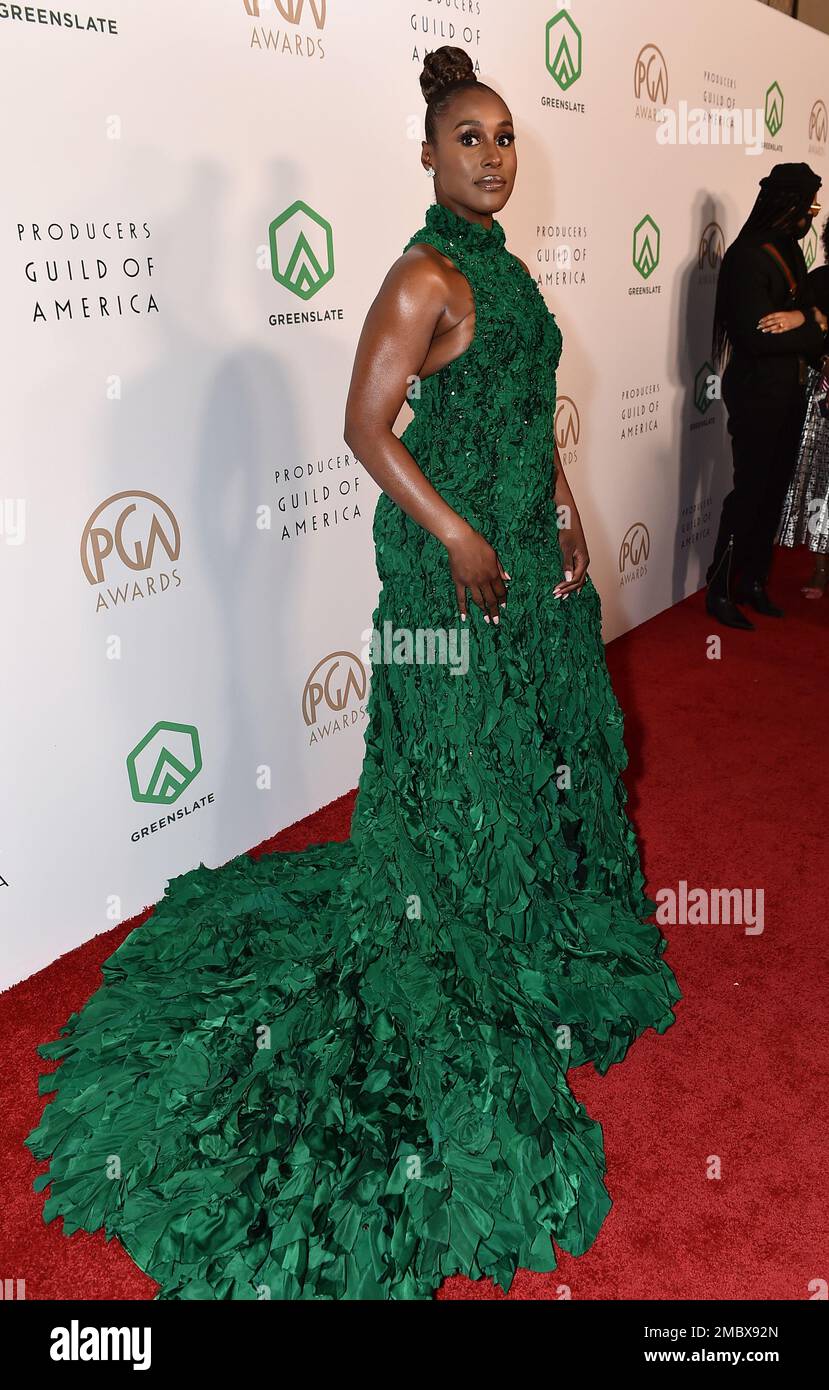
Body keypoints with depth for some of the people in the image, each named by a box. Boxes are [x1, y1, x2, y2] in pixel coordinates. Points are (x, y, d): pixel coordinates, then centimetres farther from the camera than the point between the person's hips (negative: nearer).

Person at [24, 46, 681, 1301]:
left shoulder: (502, 264, 13)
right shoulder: (426, 275, -15)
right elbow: (368, 427, -19)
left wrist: (563, 511, 9)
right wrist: (458, 536, -21)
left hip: (528, 540, 10)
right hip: (452, 552, -10)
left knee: (543, 737, 19)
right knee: (457, 757, 2)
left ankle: (537, 940, 42)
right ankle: (453, 977, 23)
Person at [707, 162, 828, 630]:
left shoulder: (790, 251, 12)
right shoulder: (748, 257, -14)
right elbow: (757, 334, -23)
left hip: (790, 393, 8)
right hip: (757, 394, -8)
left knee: (775, 489, 10)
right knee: (751, 490, -4)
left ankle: (754, 581, 21)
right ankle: (720, 590, 6)